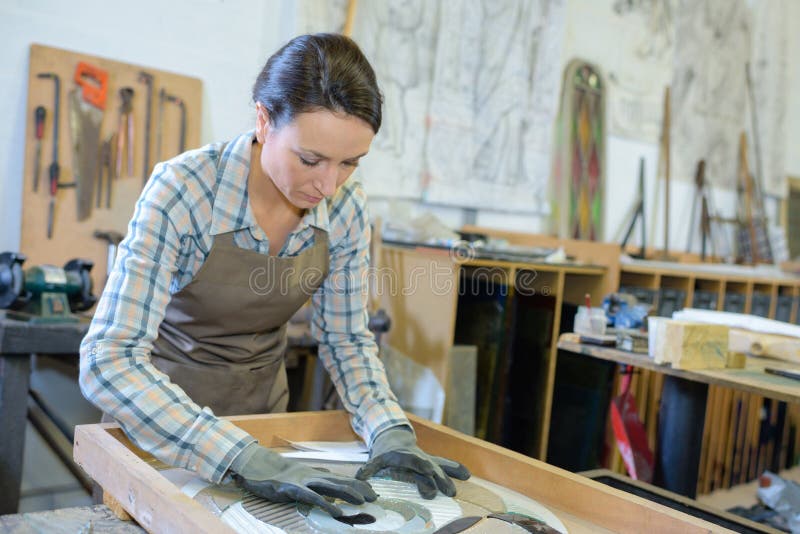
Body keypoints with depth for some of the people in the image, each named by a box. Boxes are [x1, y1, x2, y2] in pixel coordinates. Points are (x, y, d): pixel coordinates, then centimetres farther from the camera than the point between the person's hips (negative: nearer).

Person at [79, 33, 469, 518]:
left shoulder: (347, 207, -16)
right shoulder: (182, 188, -29)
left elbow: (346, 338, -6)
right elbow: (109, 360, -33)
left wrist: (390, 431, -22)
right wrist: (246, 459, -42)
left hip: (264, 404, 4)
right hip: (165, 414, -3)